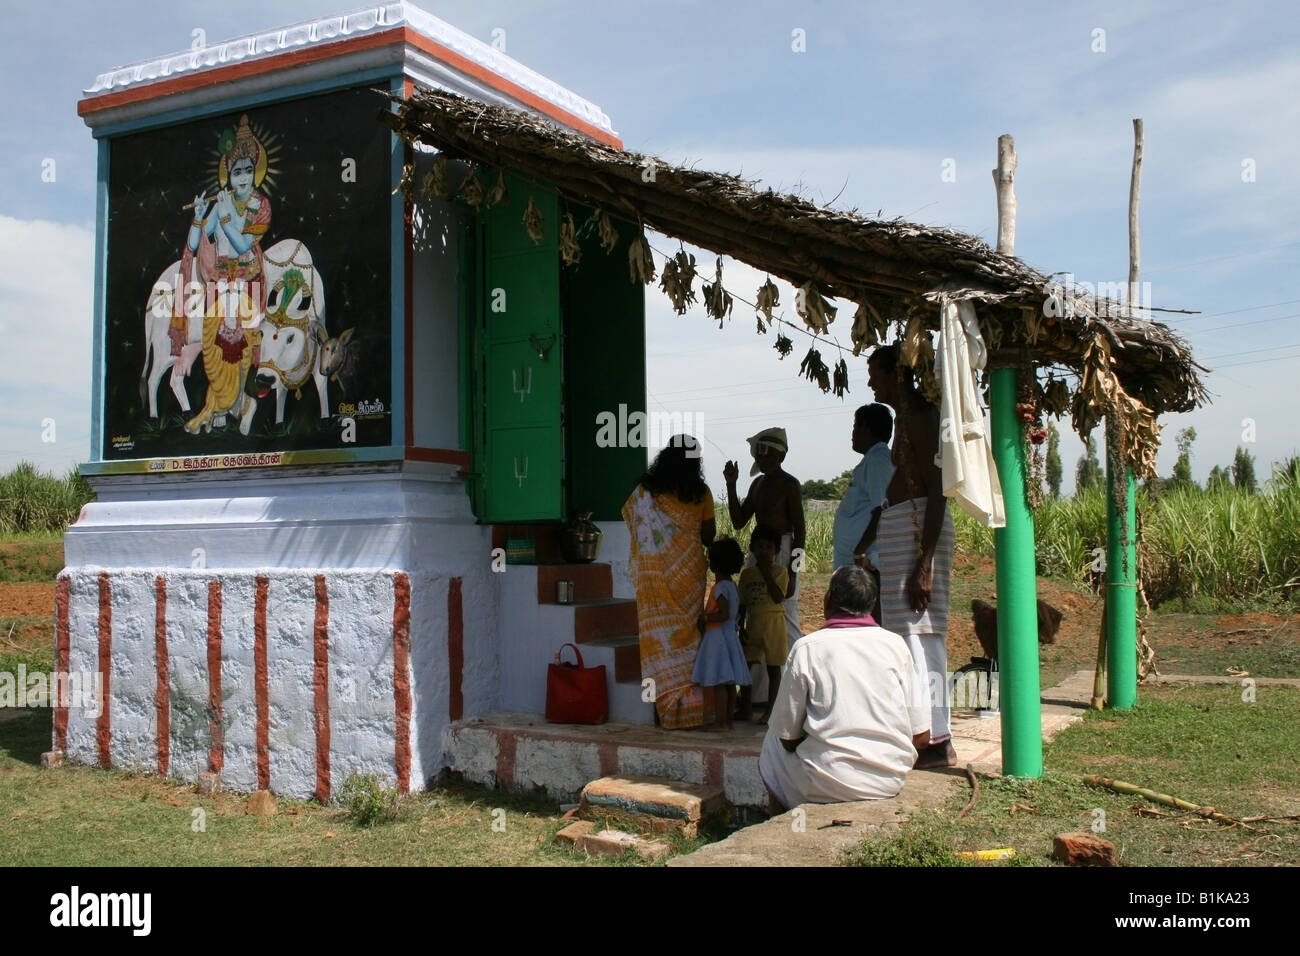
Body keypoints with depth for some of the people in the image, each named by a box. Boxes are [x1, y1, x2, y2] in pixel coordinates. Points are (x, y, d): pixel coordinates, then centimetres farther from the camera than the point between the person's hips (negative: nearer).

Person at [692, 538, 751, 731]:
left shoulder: (720, 587, -16)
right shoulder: (732, 585, 12)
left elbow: (724, 614, -24)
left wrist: (704, 618, -12)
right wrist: (707, 617, 17)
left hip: (717, 637, -9)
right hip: (731, 635, 9)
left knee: (717, 682, -6)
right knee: (729, 682, 10)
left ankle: (721, 722, -5)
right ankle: (728, 720, 15)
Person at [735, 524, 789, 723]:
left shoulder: (779, 572, -2)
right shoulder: (747, 574, 10)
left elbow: (778, 597, -17)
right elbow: (743, 603, 12)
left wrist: (766, 573, -14)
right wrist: (740, 627, 6)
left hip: (773, 622, -4)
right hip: (753, 623, 4)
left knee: (773, 667, 2)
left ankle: (770, 710, 8)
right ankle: (746, 708, 15)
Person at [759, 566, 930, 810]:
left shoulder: (807, 648, -8)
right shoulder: (895, 644, 0)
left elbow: (788, 736, -4)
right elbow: (921, 737, 1)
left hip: (829, 787, -4)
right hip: (891, 782, 4)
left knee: (772, 744, 24)